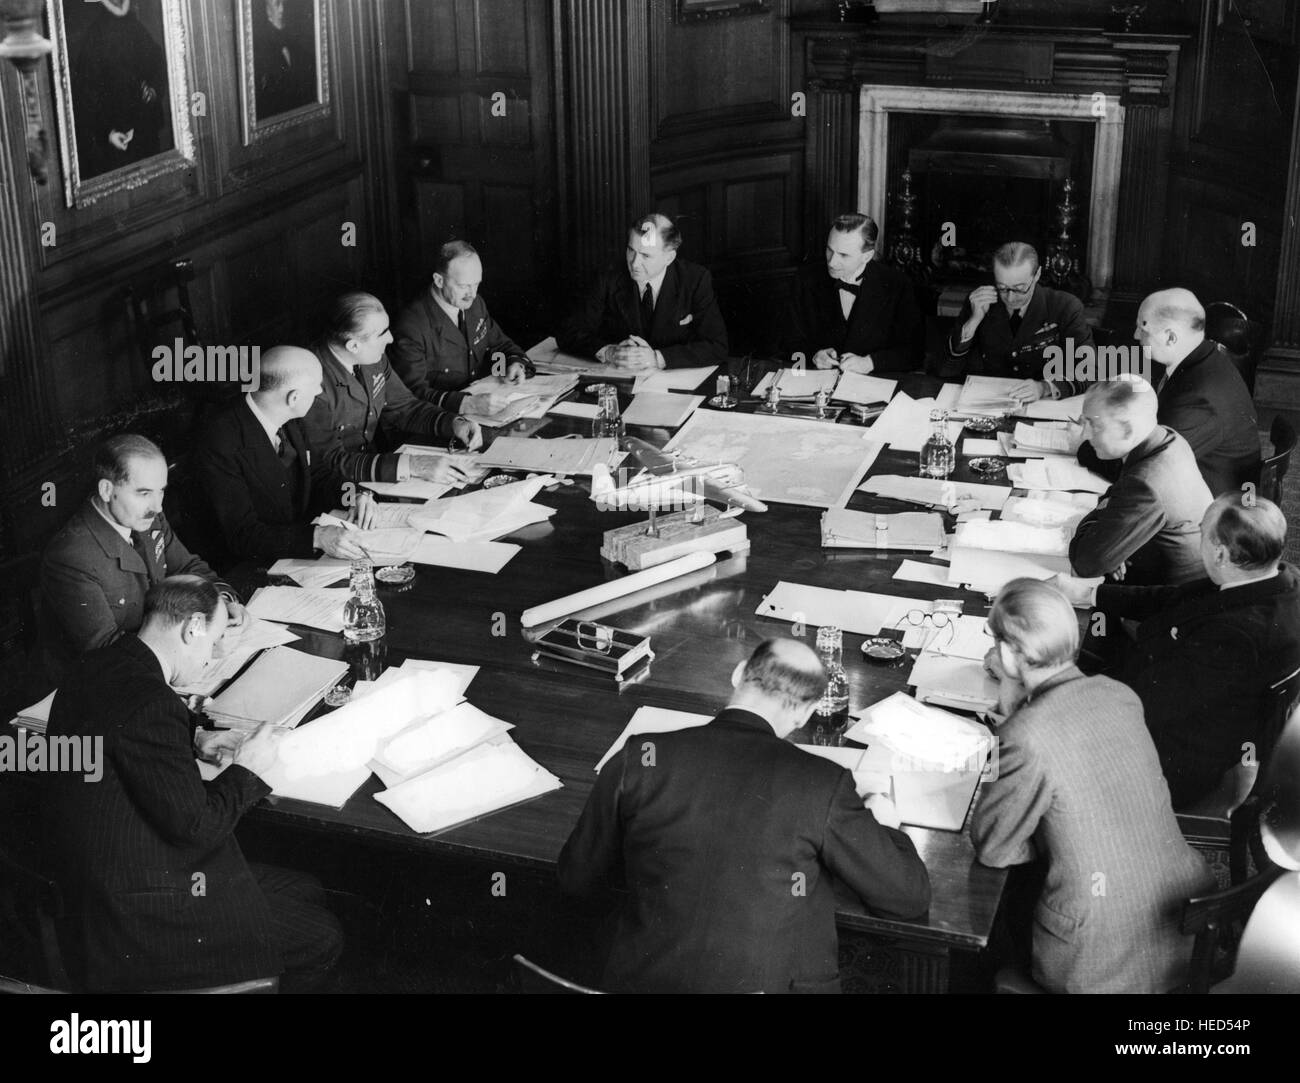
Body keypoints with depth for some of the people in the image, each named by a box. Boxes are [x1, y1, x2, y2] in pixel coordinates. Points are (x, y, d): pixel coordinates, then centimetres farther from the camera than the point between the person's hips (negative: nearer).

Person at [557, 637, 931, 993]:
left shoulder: (639, 759, -5)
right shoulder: (823, 784, -9)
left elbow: (575, 875, 8)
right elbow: (910, 897, 1)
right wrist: (885, 827, 21)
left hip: (647, 981, 2)